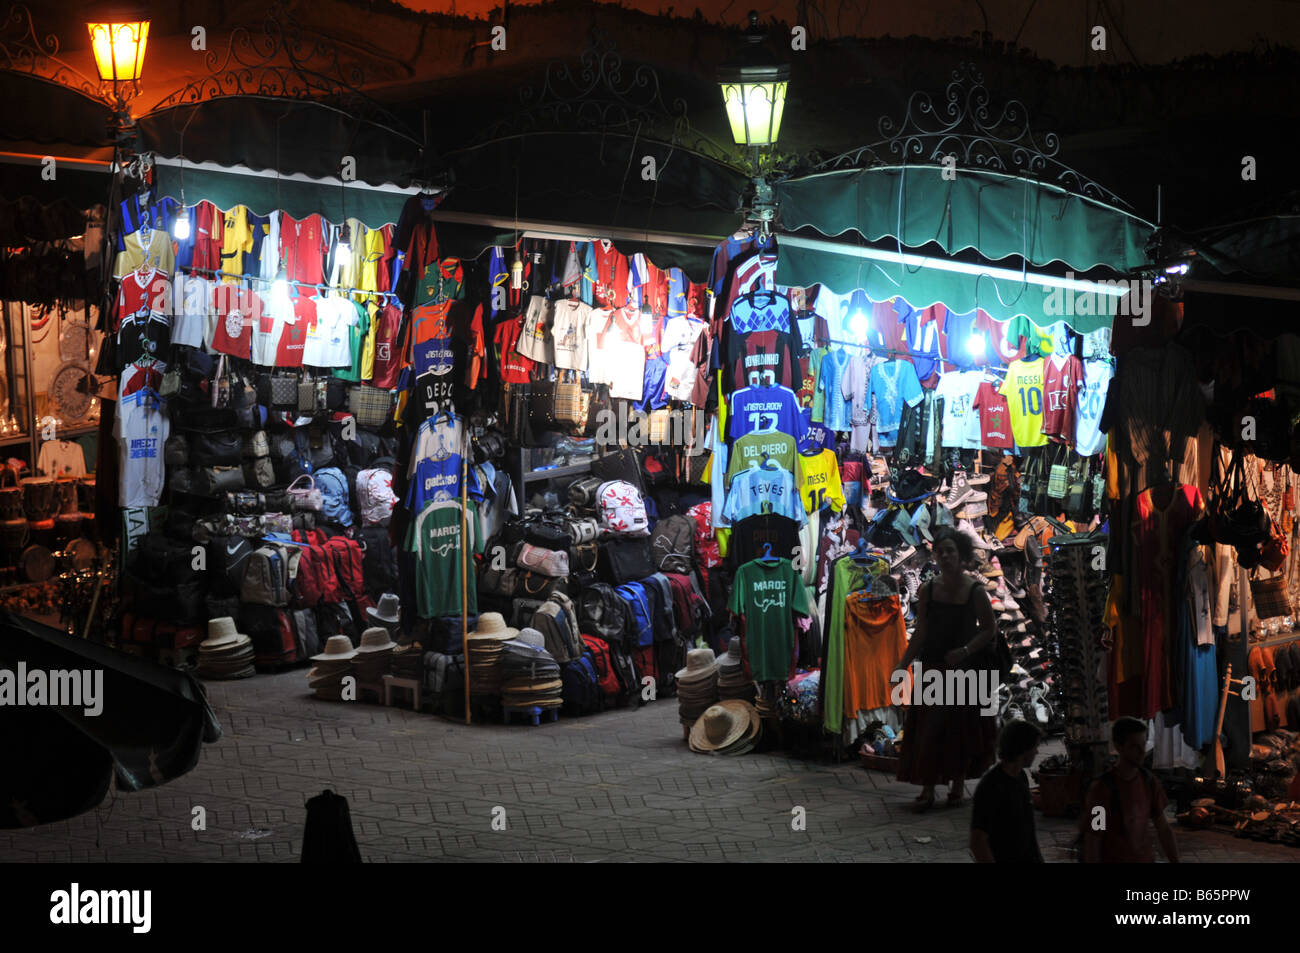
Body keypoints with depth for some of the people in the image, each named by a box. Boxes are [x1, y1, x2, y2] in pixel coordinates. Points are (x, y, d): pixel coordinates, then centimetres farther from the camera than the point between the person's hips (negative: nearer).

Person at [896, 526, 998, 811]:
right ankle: (927, 790, 7)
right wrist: (903, 666, -2)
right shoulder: (928, 590, -1)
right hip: (933, 667, 2)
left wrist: (964, 651, -18)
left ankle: (958, 785, 22)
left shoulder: (975, 591, -10)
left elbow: (988, 630, -4)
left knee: (962, 726, 6)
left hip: (965, 668, -2)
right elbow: (920, 635, 4)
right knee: (927, 726, 0)